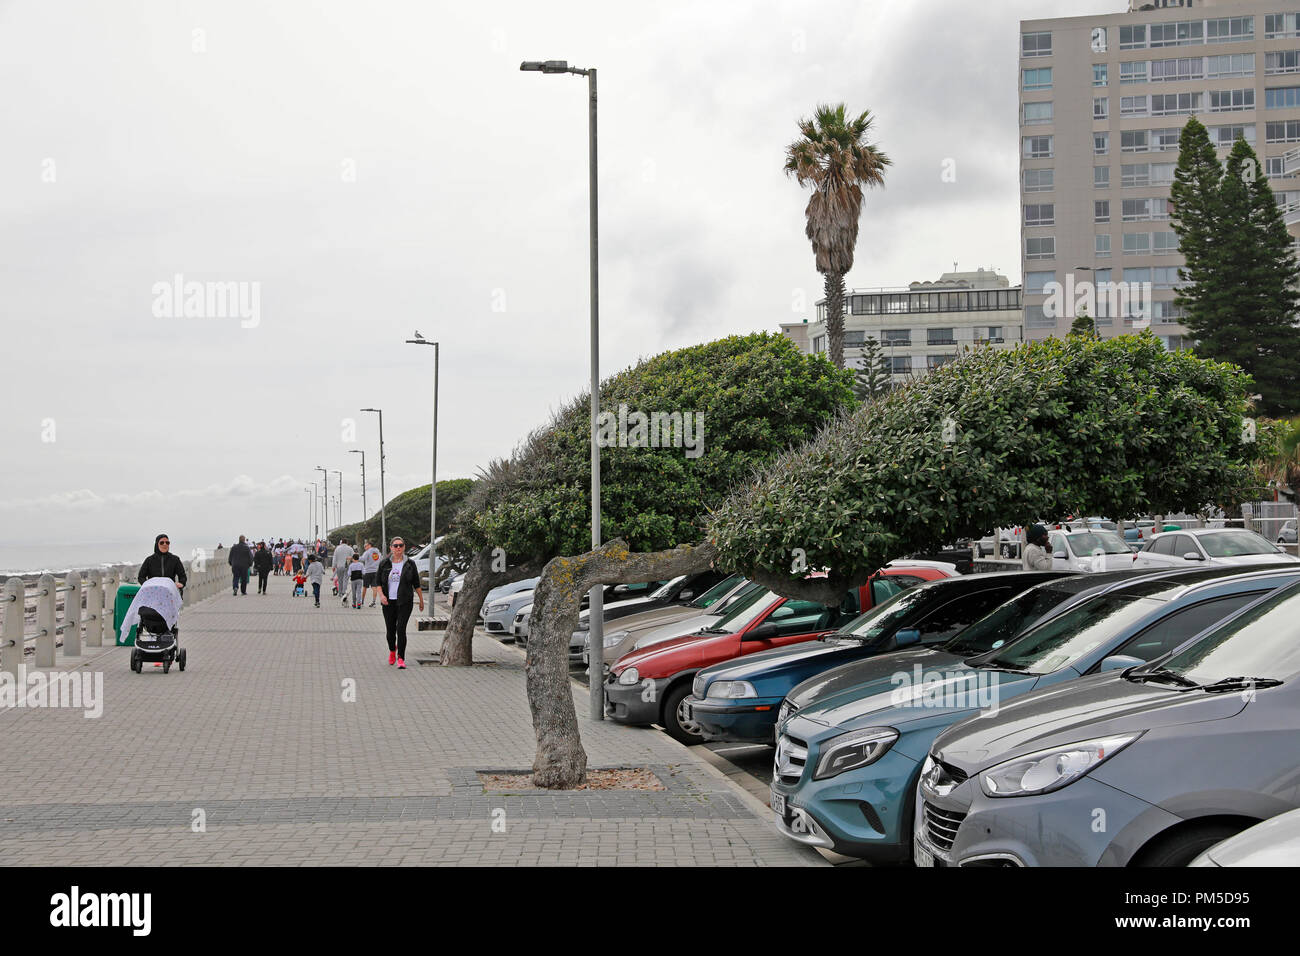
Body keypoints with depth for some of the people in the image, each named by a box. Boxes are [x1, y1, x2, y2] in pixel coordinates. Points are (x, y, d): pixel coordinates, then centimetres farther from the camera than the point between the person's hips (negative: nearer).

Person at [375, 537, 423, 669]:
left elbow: (416, 584, 9)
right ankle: (392, 650, 41)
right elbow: (378, 581, 6)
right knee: (390, 630, 10)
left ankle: (401, 659, -9)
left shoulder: (410, 564, 2)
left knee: (401, 629, -13)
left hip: (404, 602, -2)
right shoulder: (384, 564, 4)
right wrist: (381, 595, -10)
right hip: (389, 602, 2)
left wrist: (421, 600, 12)